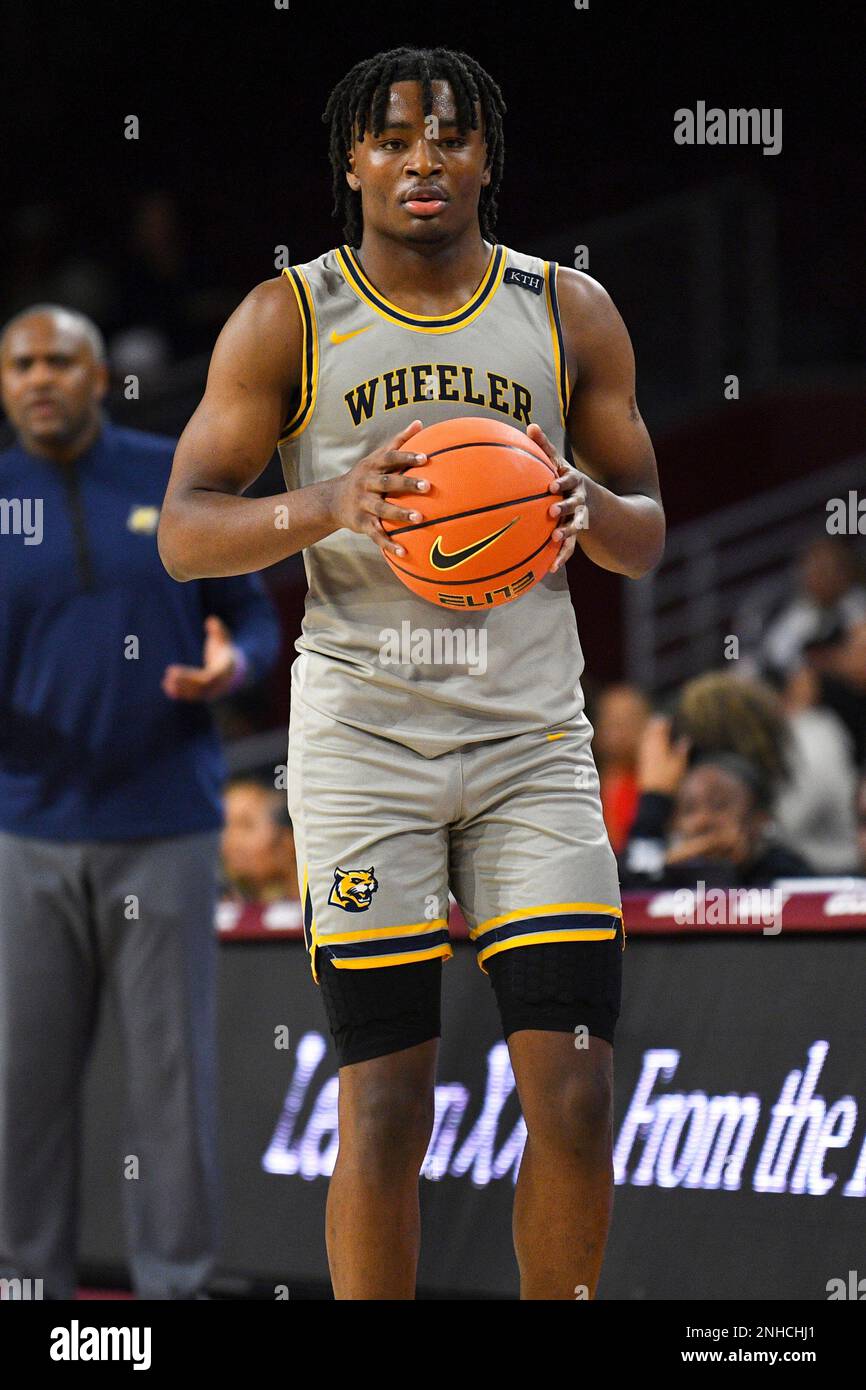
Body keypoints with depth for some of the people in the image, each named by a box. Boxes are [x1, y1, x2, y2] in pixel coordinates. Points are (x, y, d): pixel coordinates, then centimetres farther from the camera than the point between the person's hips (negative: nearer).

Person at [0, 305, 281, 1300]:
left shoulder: (179, 481, 4)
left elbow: (251, 614, 9)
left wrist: (232, 665, -14)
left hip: (164, 830, -1)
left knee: (171, 1069, 0)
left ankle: (175, 1284, 7)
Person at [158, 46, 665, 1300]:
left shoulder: (571, 314, 9)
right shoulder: (288, 319, 3)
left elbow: (647, 536, 14)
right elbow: (183, 531, -1)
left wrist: (591, 507, -11)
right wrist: (327, 509, -20)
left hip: (534, 736, 2)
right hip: (363, 734, -2)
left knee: (573, 1091, -6)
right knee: (386, 1110, -5)